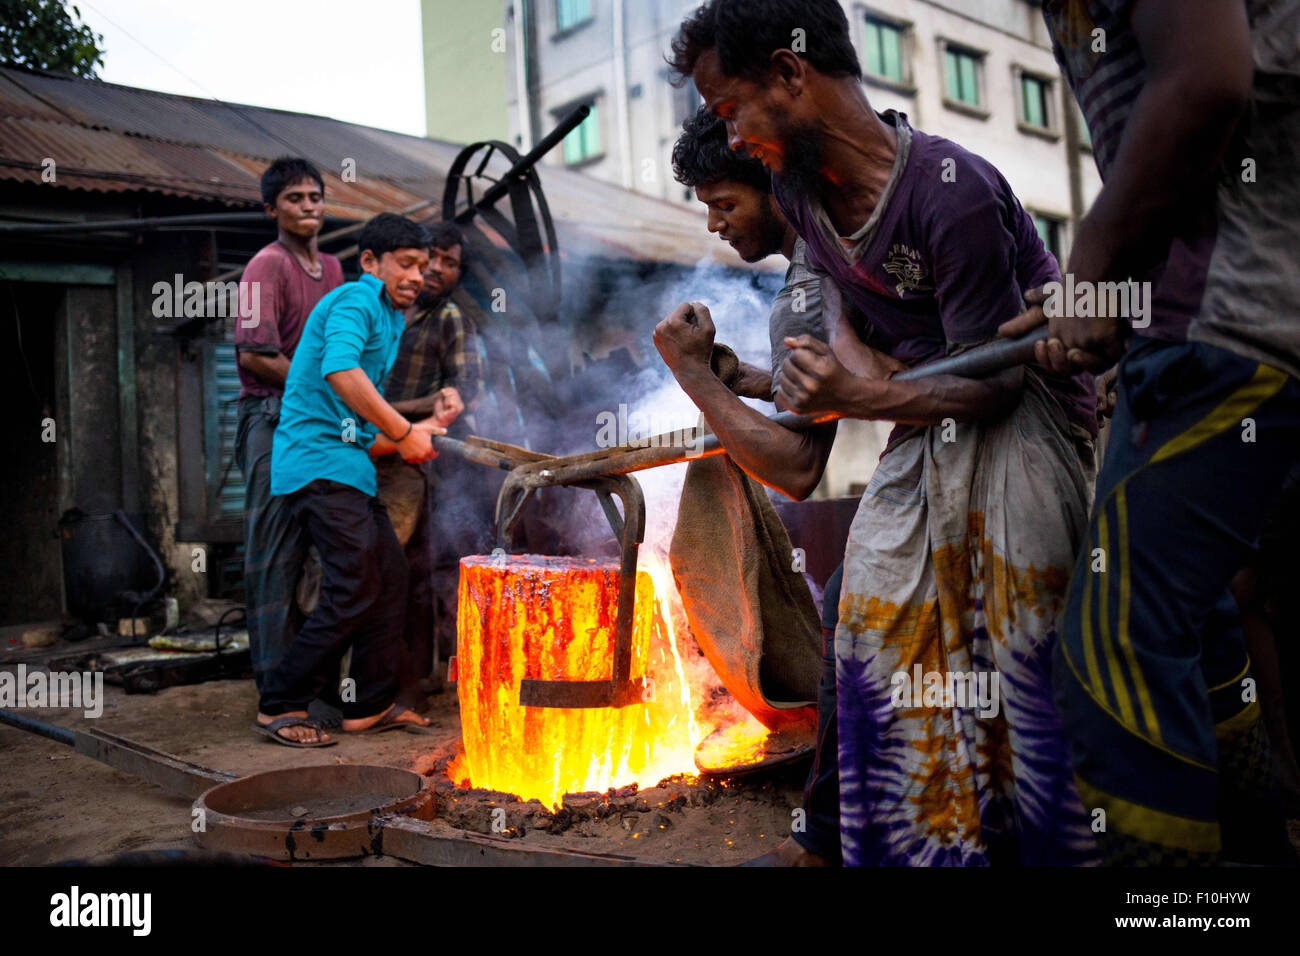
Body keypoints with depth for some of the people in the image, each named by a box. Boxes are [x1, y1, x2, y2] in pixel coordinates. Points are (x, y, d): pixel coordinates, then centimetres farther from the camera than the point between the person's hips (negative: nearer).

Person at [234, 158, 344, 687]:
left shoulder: (331, 268, 18)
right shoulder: (267, 266, -7)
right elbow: (255, 353, -15)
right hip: (273, 421, -7)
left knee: (312, 548, 11)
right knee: (277, 549, -6)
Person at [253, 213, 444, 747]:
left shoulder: (388, 320, 25)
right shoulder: (356, 300, -5)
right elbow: (340, 371, -27)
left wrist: (412, 440, 10)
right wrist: (403, 431, -22)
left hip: (347, 463, 10)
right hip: (318, 462, -10)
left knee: (390, 574, 8)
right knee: (355, 588, -13)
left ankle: (370, 705, 16)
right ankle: (281, 706, -2)